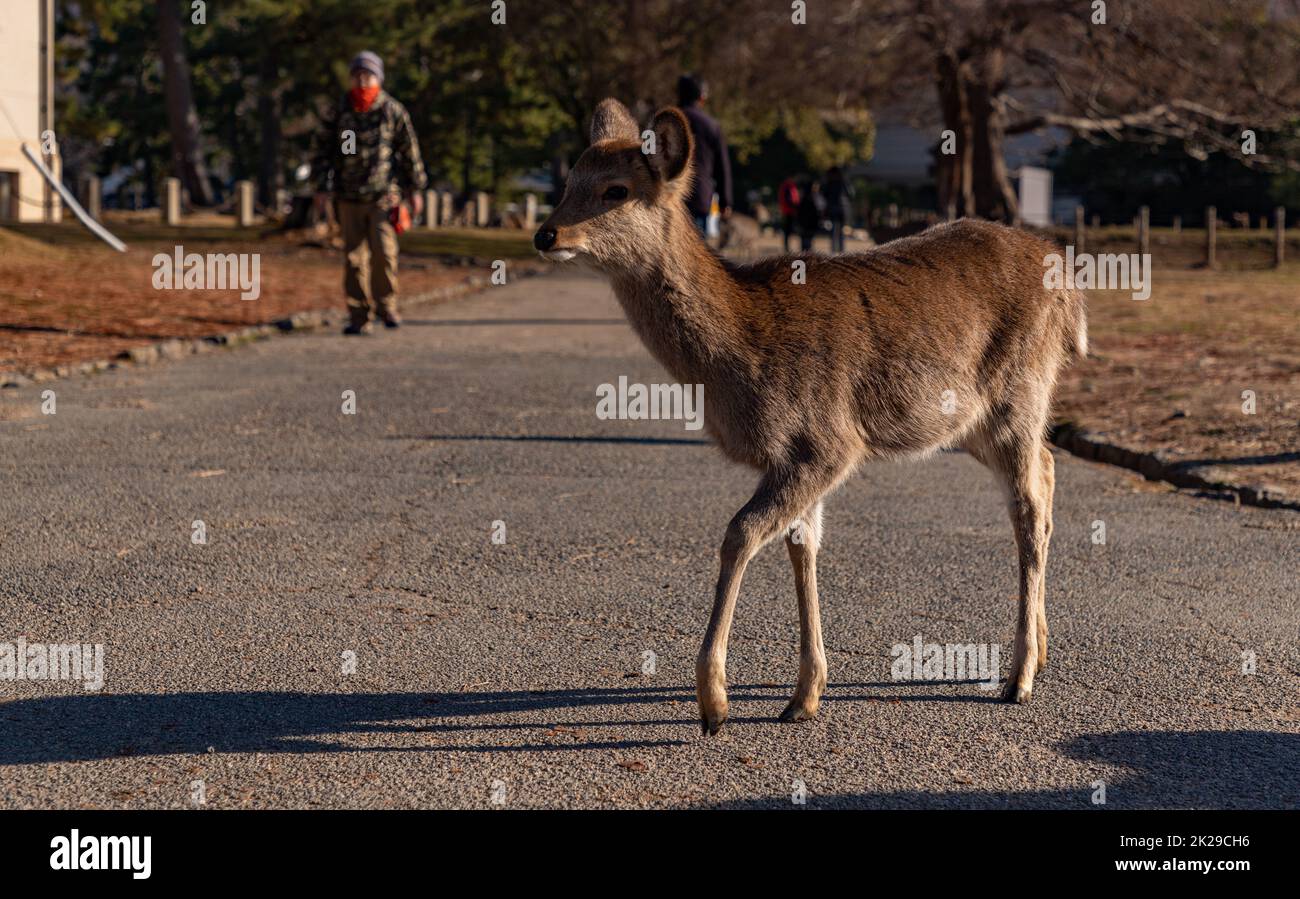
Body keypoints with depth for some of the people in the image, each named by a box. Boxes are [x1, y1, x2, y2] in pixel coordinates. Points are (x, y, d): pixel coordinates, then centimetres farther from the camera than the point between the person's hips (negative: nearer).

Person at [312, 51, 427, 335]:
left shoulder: (393, 111, -1)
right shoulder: (338, 113, 3)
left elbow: (409, 150, 5)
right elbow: (324, 149, 5)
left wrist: (415, 189, 5)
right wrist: (322, 187, -3)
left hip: (382, 196, -2)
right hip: (349, 198, 2)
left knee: (384, 252, -13)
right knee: (353, 258, 1)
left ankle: (385, 305, 7)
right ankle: (358, 318, 6)